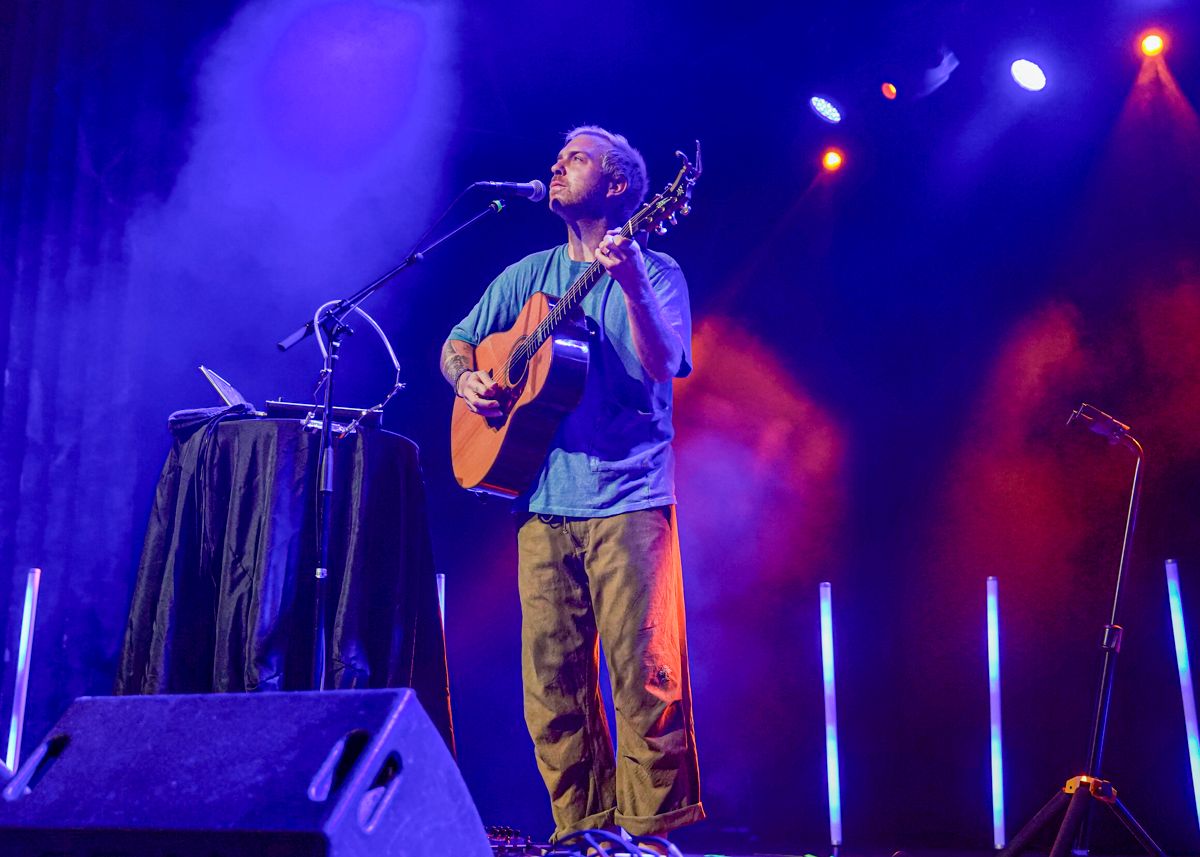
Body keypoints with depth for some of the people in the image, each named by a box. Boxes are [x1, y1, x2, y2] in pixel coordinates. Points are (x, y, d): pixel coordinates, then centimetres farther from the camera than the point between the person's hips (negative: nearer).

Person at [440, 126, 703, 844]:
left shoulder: (653, 272, 4)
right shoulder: (528, 275, 18)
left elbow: (661, 367, -11)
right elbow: (457, 344, 24)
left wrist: (630, 285, -25)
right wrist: (467, 378, 2)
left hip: (627, 500, -4)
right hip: (545, 503, 5)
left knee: (644, 674, -8)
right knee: (553, 683, 4)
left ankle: (655, 830, 2)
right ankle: (582, 829, 14)